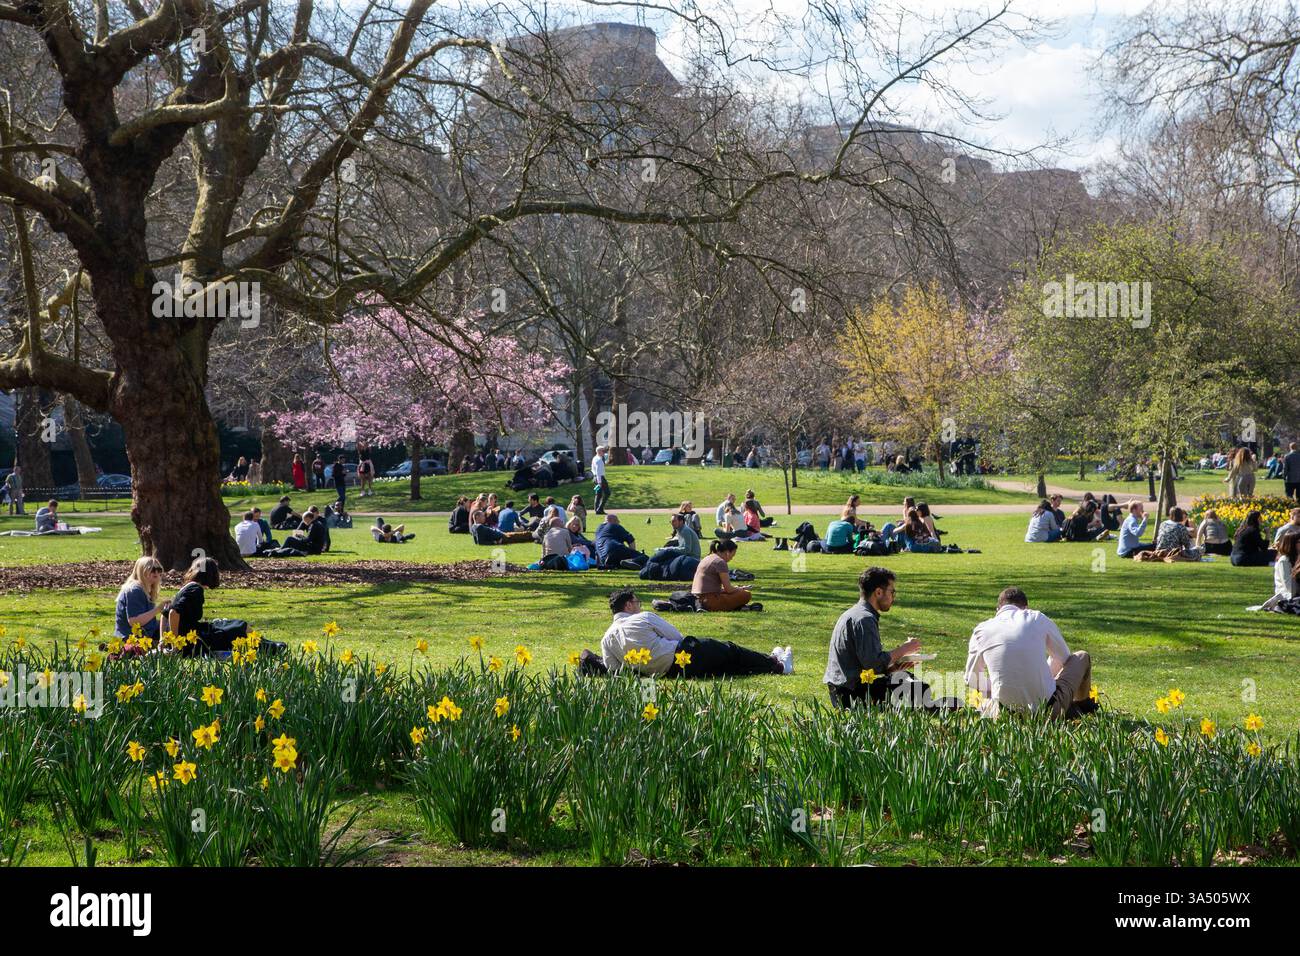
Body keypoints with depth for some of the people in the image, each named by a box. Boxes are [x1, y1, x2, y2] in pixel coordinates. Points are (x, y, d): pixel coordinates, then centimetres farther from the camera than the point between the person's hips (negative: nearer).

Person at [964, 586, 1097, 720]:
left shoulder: (981, 630, 8)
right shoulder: (1038, 618, 5)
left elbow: (971, 680, 17)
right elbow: (1063, 657, 21)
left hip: (1007, 712, 0)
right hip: (1049, 708, 0)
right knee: (1082, 657, 23)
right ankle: (1082, 706, 43)